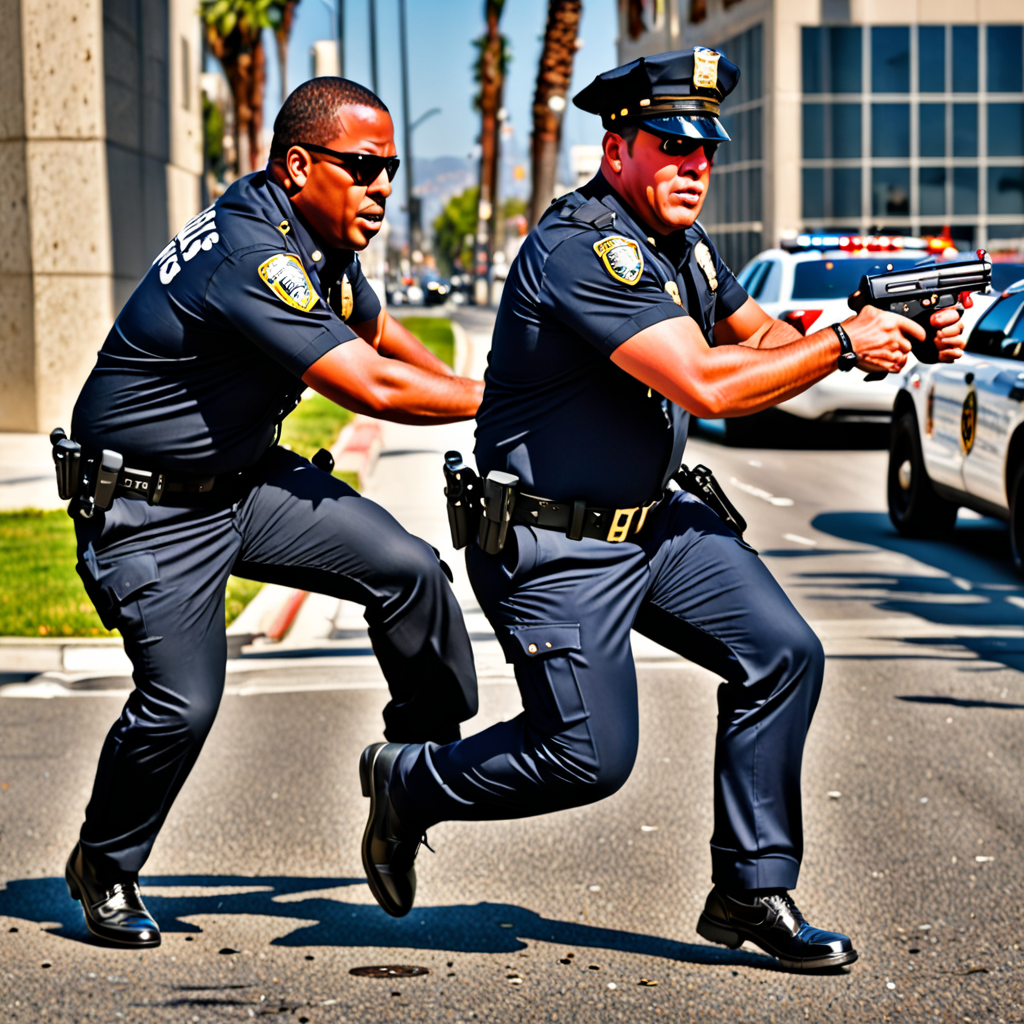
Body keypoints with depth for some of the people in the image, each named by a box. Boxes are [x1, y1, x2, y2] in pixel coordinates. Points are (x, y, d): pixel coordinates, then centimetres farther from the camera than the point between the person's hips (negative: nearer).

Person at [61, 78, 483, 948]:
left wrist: (465, 391, 21)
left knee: (408, 568, -6)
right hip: (148, 514, -9)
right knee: (182, 703, -13)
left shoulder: (317, 238, 3)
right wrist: (494, 399, -21)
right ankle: (105, 868, 12)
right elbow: (371, 388, -30)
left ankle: (431, 751, 13)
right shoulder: (249, 256, -28)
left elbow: (376, 330, 24)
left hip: (245, 482, 9)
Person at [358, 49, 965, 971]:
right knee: (591, 757, -7)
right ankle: (408, 783, 19)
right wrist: (847, 344, -22)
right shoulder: (584, 248, -23)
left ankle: (753, 891, 7)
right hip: (554, 546, -9)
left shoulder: (683, 245, 7)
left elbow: (762, 338, 17)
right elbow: (706, 386, -30)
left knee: (783, 655, -3)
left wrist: (910, 334, 1)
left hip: (655, 523, 9)